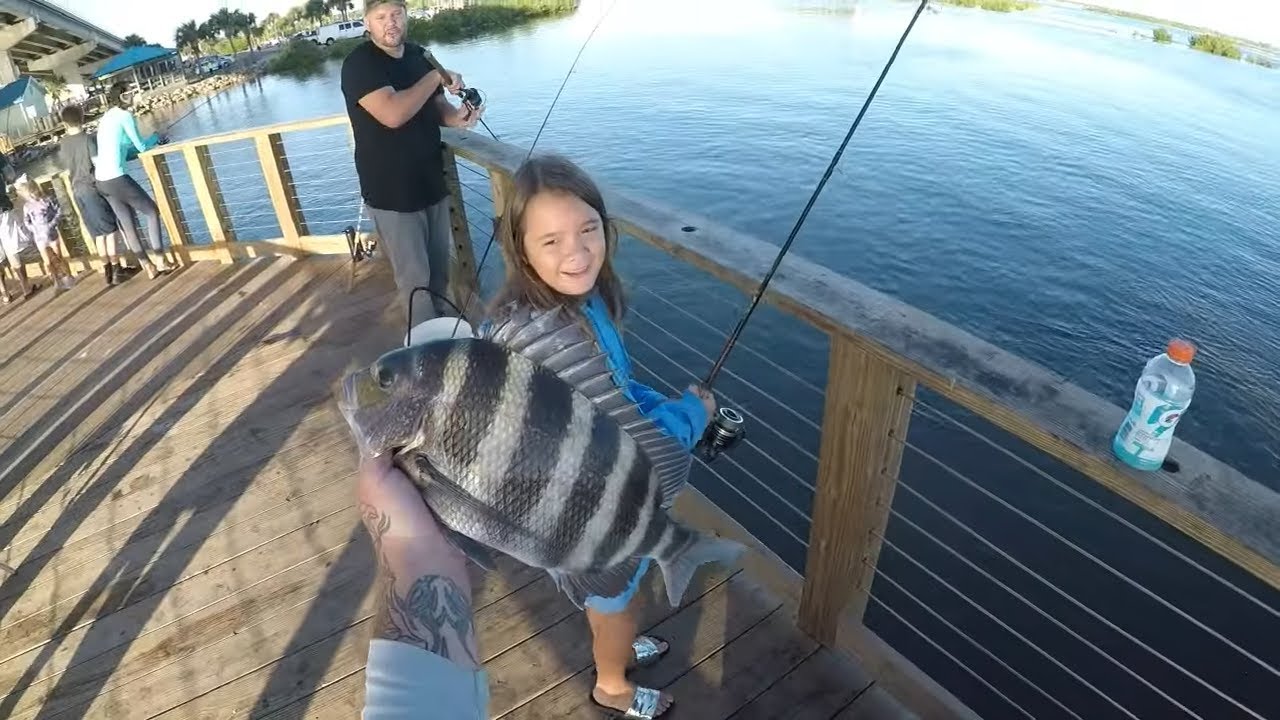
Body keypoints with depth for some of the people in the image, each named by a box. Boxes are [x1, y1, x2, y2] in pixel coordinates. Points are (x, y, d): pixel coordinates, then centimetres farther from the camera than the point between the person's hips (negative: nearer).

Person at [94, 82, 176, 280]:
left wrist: (150, 142, 21)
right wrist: (156, 138, 17)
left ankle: (148, 267, 14)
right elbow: (141, 147, -2)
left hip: (102, 180, 8)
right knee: (152, 211, 3)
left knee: (127, 224, 10)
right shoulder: (124, 115, -5)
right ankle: (161, 262, -1)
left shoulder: (106, 118, 20)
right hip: (116, 177, -8)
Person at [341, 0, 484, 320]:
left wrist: (457, 117, -10)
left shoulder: (420, 56, 8)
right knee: (414, 278, 0)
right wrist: (436, 76, -19)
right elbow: (393, 114, -29)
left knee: (440, 267, 17)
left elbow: (436, 108, 15)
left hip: (431, 183, 7)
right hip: (391, 193, -6)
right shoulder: (358, 64, -14)